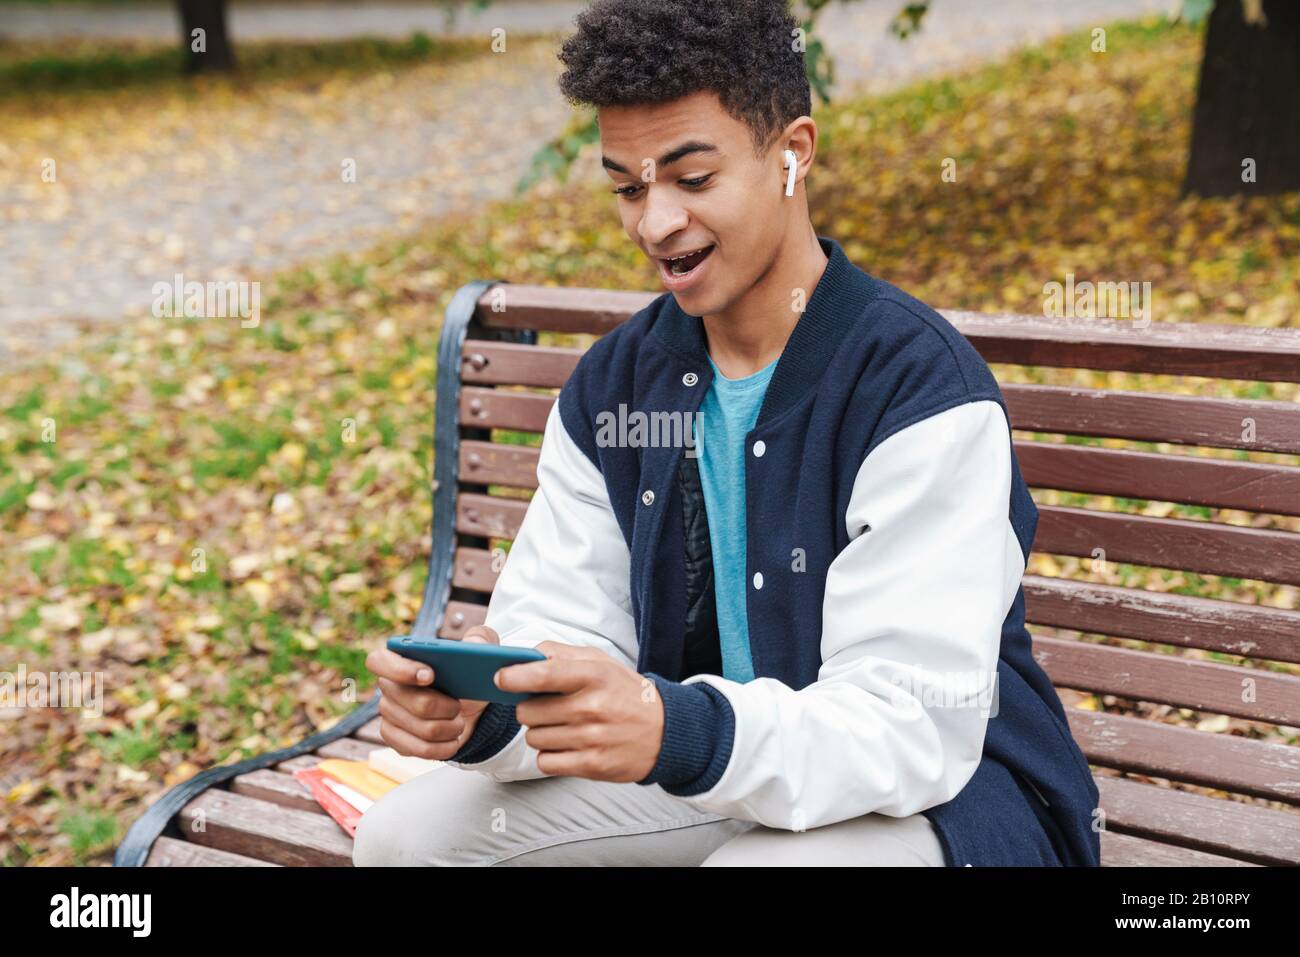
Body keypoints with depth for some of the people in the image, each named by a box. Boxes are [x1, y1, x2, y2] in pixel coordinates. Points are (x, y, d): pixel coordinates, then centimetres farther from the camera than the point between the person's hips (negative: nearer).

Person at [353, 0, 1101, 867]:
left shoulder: (922, 387, -21)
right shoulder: (610, 387, 0)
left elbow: (913, 726, -26)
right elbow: (554, 632, -3)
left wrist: (676, 731, -43)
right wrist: (479, 709, -28)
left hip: (942, 785, -5)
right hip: (706, 768, 6)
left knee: (756, 865, -37)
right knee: (407, 833, -8)